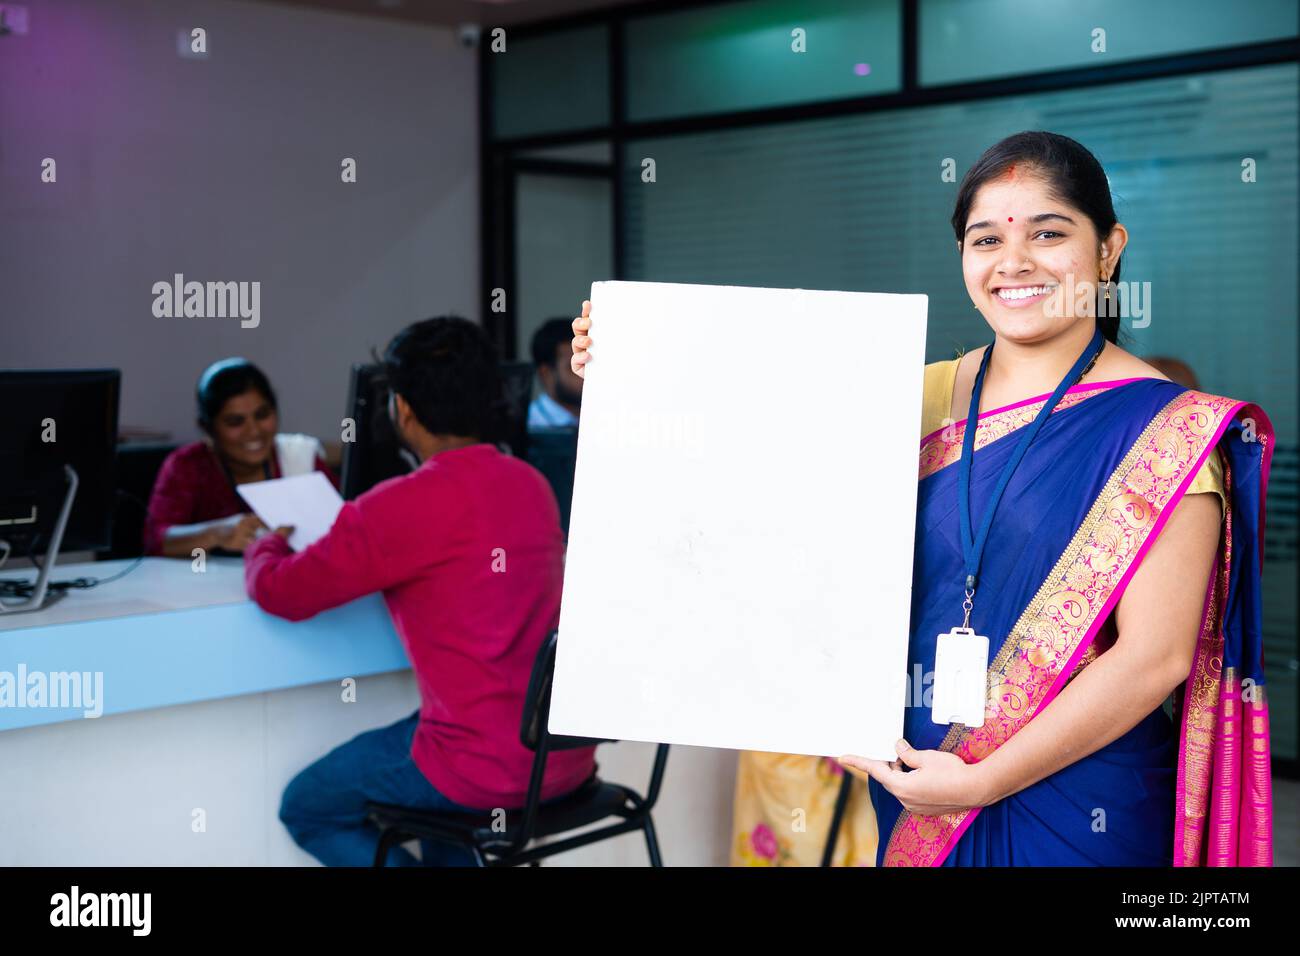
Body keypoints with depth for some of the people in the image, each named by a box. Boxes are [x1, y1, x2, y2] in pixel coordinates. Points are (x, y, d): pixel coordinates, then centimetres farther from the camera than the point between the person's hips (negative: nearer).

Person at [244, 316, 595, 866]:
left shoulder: (401, 507, -16)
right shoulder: (532, 485, 5)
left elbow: (281, 594, -6)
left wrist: (266, 548, 16)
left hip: (489, 770, -7)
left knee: (307, 809, 17)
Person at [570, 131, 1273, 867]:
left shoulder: (1162, 429, -11)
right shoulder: (925, 398, 3)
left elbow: (1154, 655, -15)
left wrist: (980, 782, -17)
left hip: (1077, 811, -4)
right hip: (915, 790, 4)